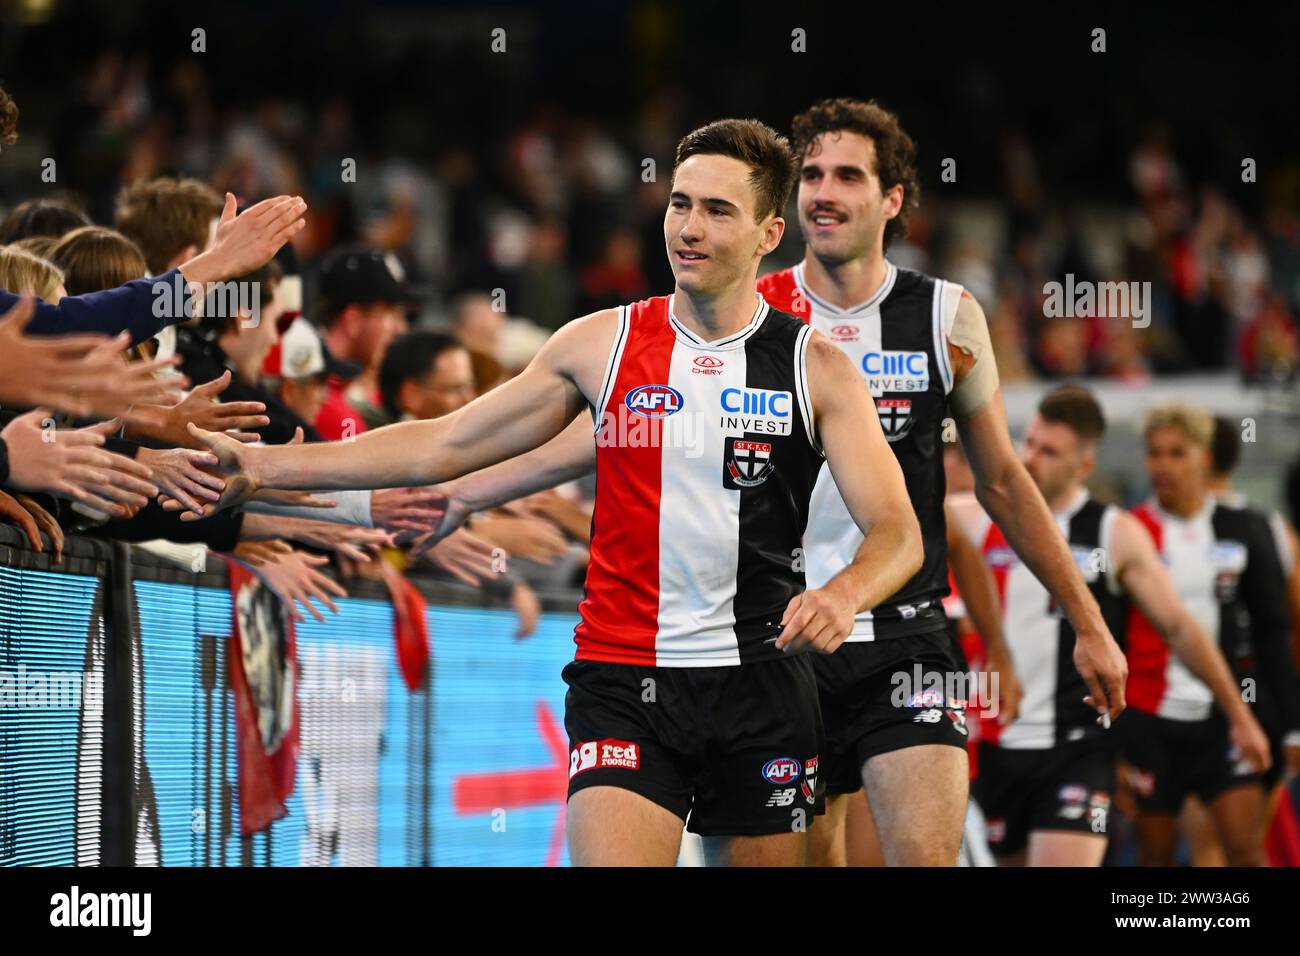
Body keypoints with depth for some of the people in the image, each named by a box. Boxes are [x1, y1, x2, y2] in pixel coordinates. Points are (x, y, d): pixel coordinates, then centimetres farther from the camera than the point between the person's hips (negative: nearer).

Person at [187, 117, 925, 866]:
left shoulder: (814, 364, 0)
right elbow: (443, 446, 8)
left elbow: (897, 534, -4)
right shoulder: (601, 343, 4)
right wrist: (265, 466, 4)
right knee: (608, 857, -18)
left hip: (762, 687, 1)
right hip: (624, 682, -1)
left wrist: (844, 595, -27)